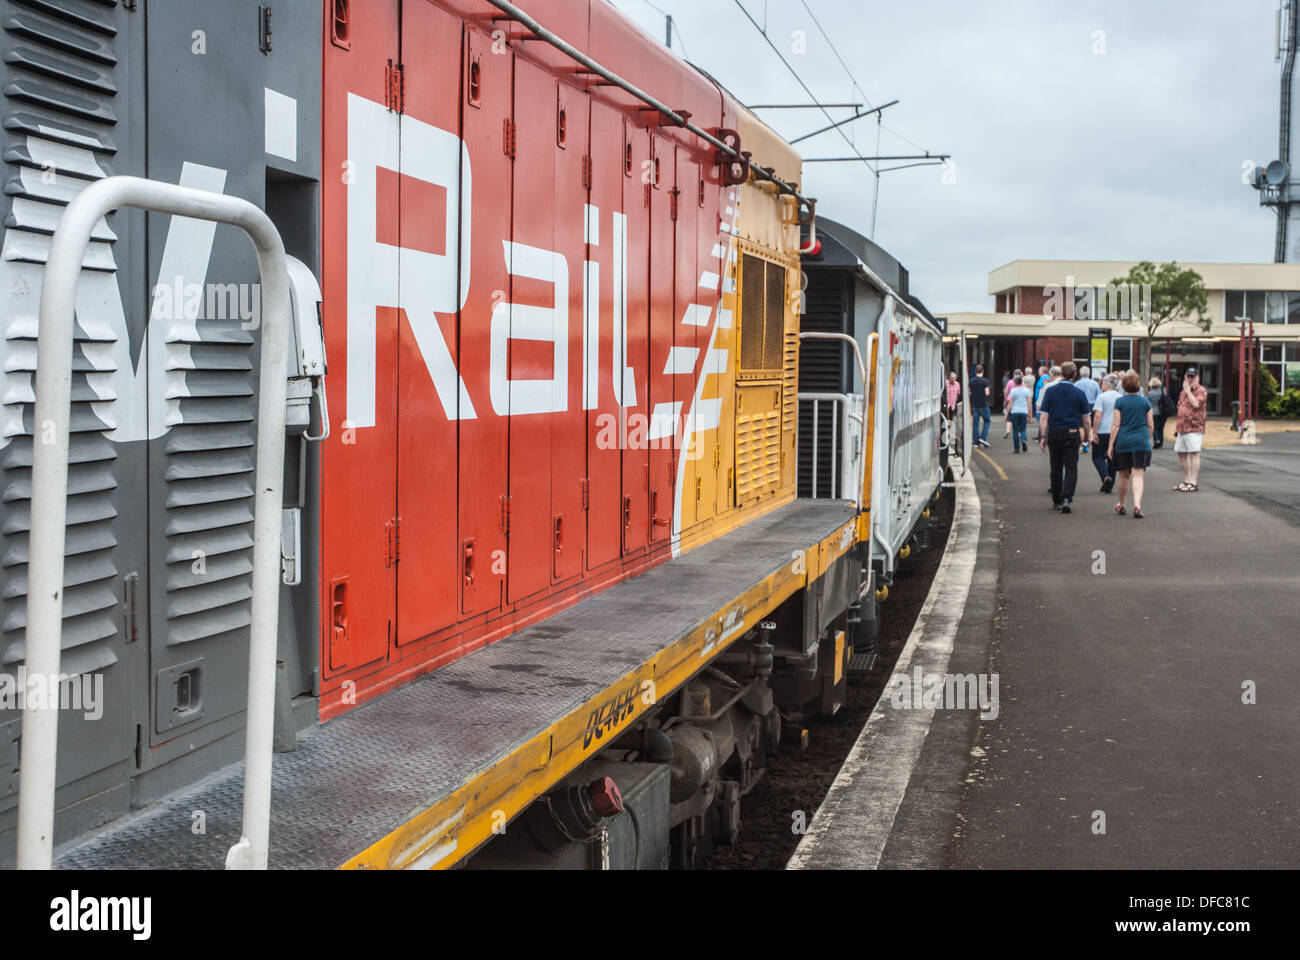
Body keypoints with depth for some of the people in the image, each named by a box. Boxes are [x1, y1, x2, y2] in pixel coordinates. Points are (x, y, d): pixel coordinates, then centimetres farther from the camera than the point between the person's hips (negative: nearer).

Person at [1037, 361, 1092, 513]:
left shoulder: (1050, 390, -3)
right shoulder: (1079, 393, -2)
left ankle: (1056, 501, 20)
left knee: (1056, 468, 12)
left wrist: (1043, 436, -1)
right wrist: (1086, 435, 16)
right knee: (1071, 468, 0)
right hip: (1072, 433, -1)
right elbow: (1085, 419, 3)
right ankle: (1066, 498, -18)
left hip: (1054, 433, 1)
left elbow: (1043, 416, -5)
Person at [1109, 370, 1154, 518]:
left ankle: (1121, 505, 27)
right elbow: (1151, 426, 6)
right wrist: (1148, 440, 22)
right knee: (1138, 475, -4)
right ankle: (1137, 505, -20)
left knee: (1124, 475, 13)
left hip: (1123, 442, 0)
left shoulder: (1120, 402, -3)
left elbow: (1115, 425, -5)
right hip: (1141, 443, 0)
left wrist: (1111, 445, 0)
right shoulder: (1145, 402, 3)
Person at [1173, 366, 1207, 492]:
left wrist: (1188, 390, -12)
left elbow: (1196, 403, -22)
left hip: (1194, 427, -9)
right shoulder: (1183, 392, 20)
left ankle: (1193, 483, -8)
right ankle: (1187, 480, 22)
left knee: (1194, 453, -9)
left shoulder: (1201, 390, -4)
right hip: (1182, 428, 9)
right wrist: (1176, 429, 20)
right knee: (1181, 453, 11)